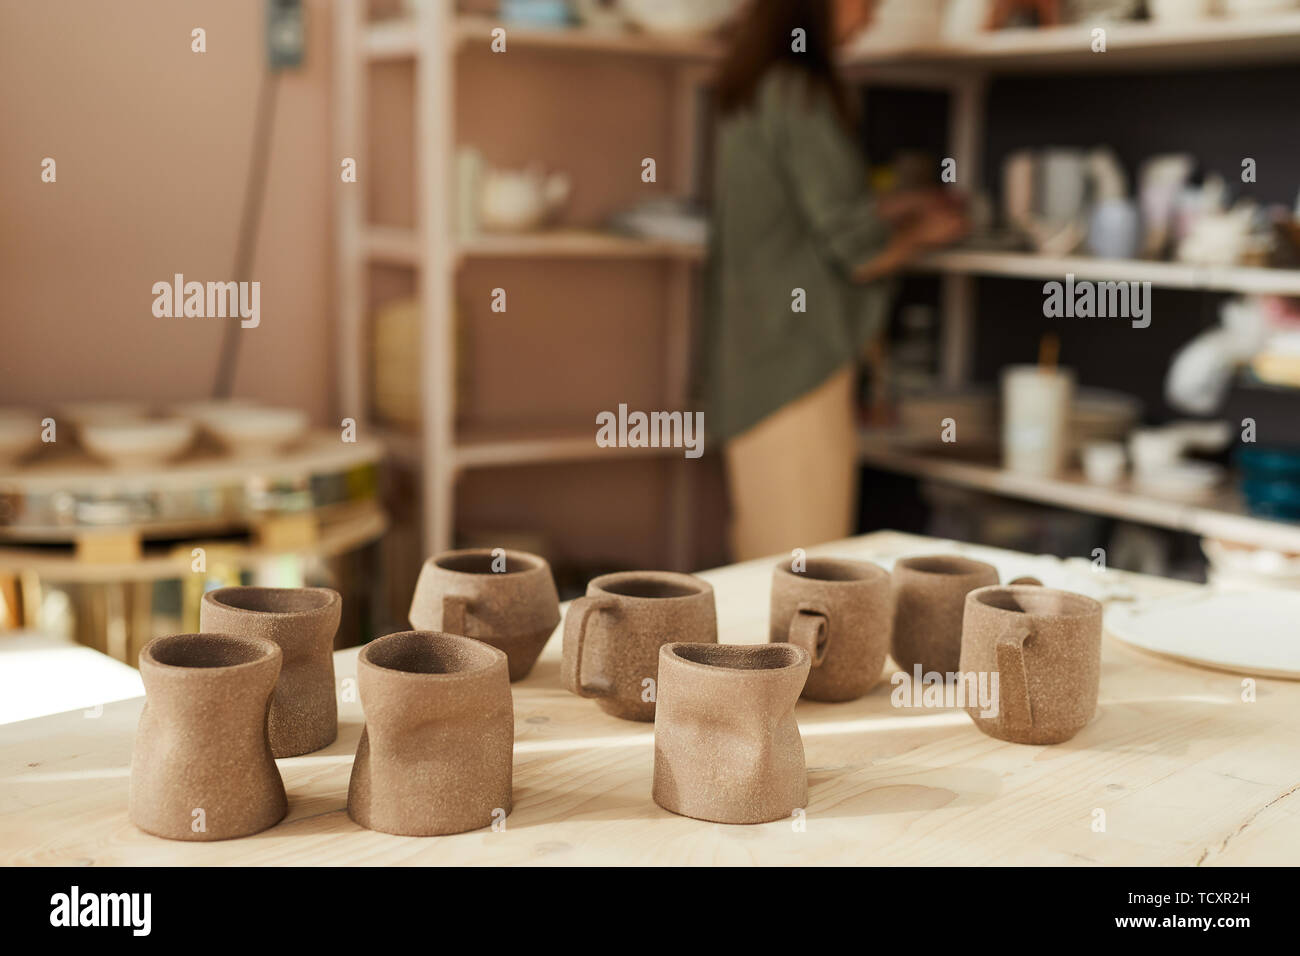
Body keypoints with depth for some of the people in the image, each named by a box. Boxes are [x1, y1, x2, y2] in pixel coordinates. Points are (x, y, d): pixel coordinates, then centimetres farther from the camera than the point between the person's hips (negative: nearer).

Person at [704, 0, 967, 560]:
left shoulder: (751, 92, 12)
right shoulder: (801, 93, -16)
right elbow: (859, 252, -14)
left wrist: (901, 207, 25)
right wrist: (922, 235, 5)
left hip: (751, 360, 10)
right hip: (797, 363, -10)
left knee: (763, 570, 16)